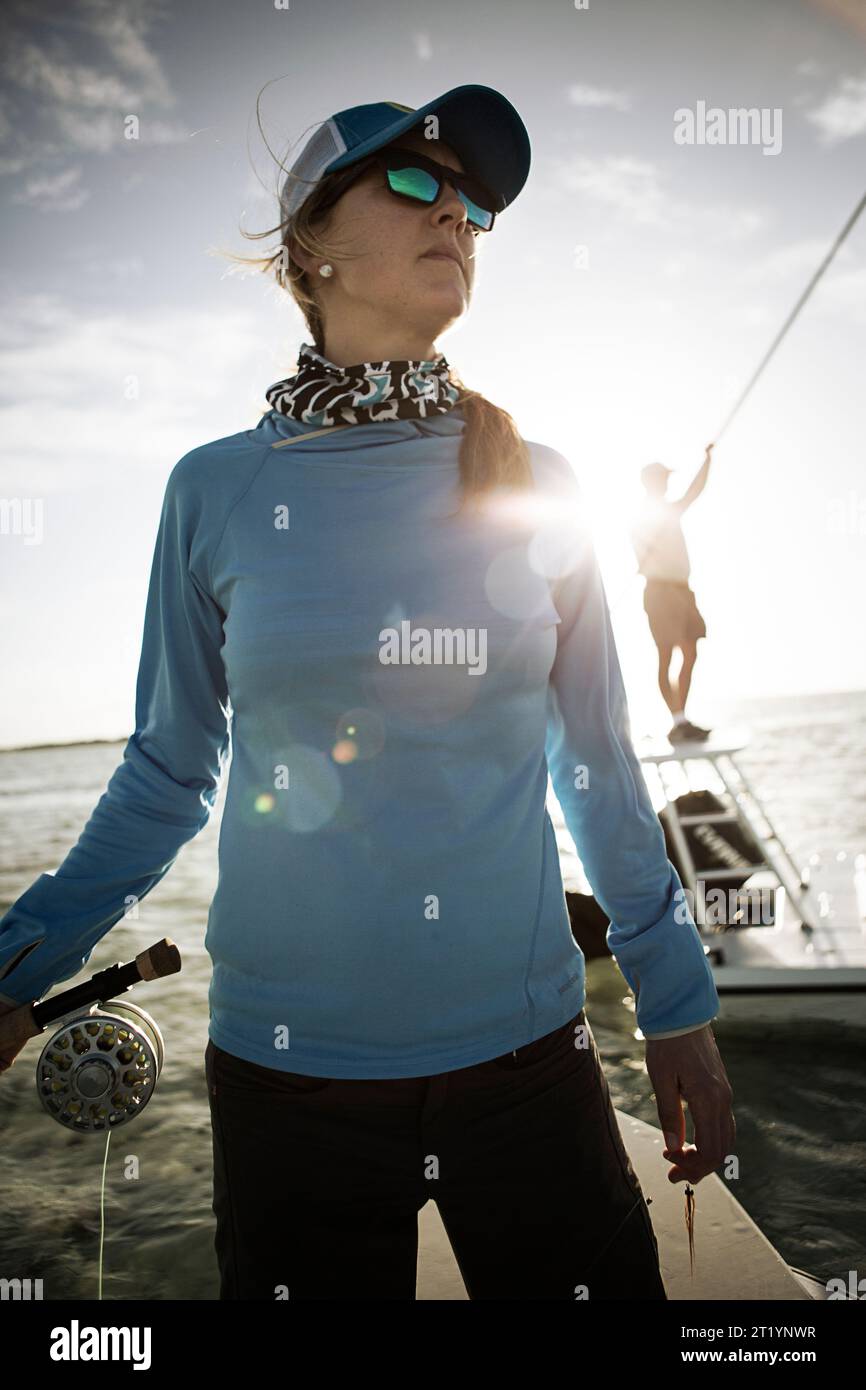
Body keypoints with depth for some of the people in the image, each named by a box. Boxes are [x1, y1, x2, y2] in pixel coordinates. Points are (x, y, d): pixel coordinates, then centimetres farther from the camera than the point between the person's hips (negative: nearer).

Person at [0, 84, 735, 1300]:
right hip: (287, 1069, 0)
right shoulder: (218, 491, -3)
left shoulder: (536, 486, -1)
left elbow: (600, 765, 5)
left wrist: (679, 1009, 9)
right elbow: (170, 773, 5)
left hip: (527, 1054, 1)